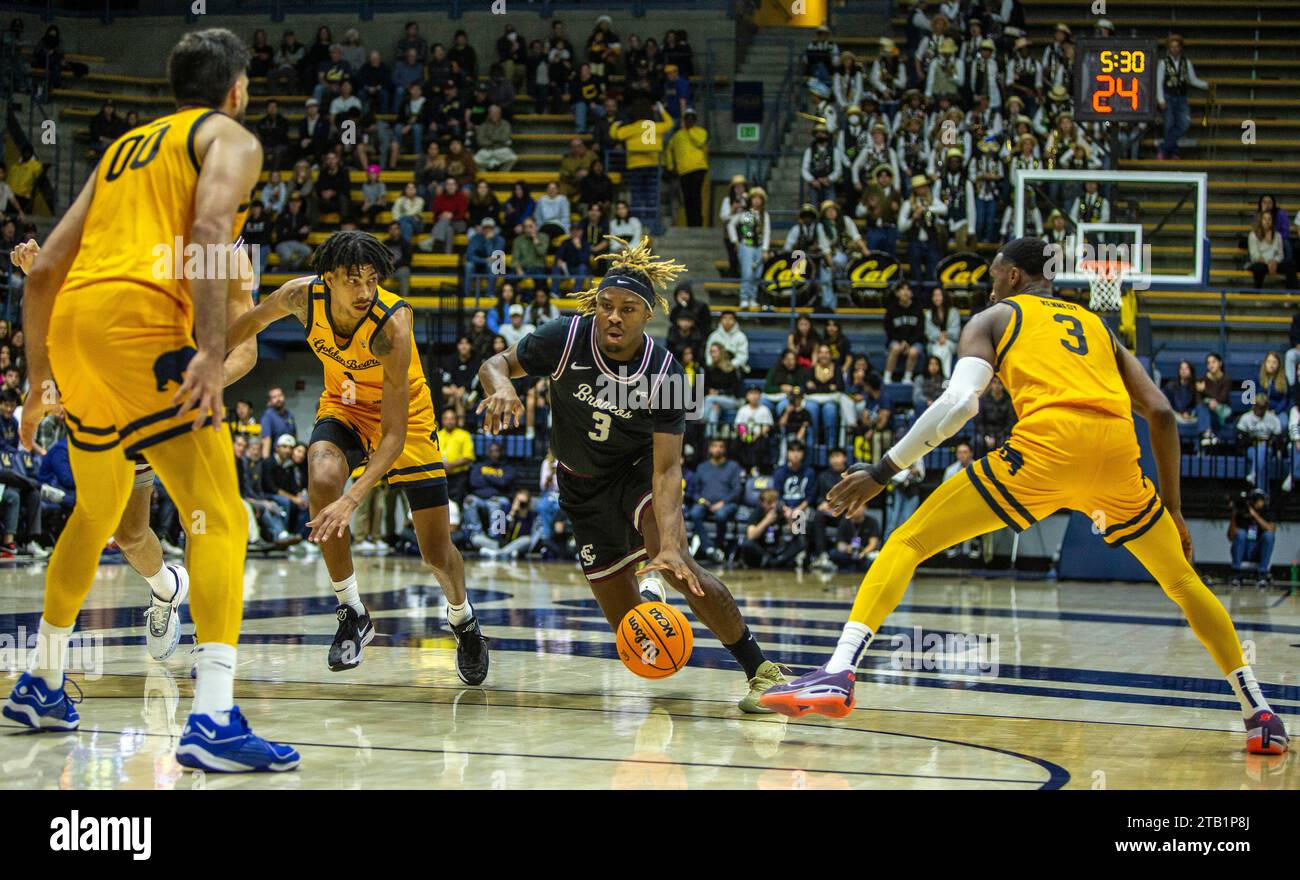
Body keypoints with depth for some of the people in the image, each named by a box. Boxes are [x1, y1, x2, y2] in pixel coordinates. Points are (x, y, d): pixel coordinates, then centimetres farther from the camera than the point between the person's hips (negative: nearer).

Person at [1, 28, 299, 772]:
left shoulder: (125, 147, 30)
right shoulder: (232, 139, 9)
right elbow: (210, 228, -13)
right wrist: (212, 349, -22)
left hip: (73, 325, 8)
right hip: (140, 320, -8)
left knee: (97, 514, 27)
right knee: (220, 517, -10)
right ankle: (213, 720, -23)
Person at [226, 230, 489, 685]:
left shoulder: (392, 324, -37)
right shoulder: (302, 296, -26)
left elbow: (394, 435, -37)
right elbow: (252, 322, 0)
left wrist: (352, 501, -48)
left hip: (406, 415, -3)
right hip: (344, 407, 3)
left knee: (437, 552, -2)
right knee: (322, 482, -31)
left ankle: (463, 621, 33)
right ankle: (352, 614, -12)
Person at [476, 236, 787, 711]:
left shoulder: (664, 373, -25)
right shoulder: (567, 338, -22)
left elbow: (667, 468, -28)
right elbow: (496, 364, -11)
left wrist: (670, 543, -42)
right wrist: (501, 387, -36)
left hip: (639, 471, -2)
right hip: (584, 488, 2)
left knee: (679, 565, -33)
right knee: (632, 632, 1)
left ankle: (761, 671, -22)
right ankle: (648, 595, 40)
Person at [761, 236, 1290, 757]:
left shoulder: (994, 318, 21)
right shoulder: (1096, 325, 33)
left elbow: (959, 402, 2)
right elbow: (1161, 414, 23)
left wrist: (883, 471, 6)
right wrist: (1173, 511, 30)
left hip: (1047, 444, -4)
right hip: (1116, 447, 4)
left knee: (908, 543, 4)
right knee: (1181, 581, 26)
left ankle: (838, 675, -15)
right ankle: (1260, 716, 23)